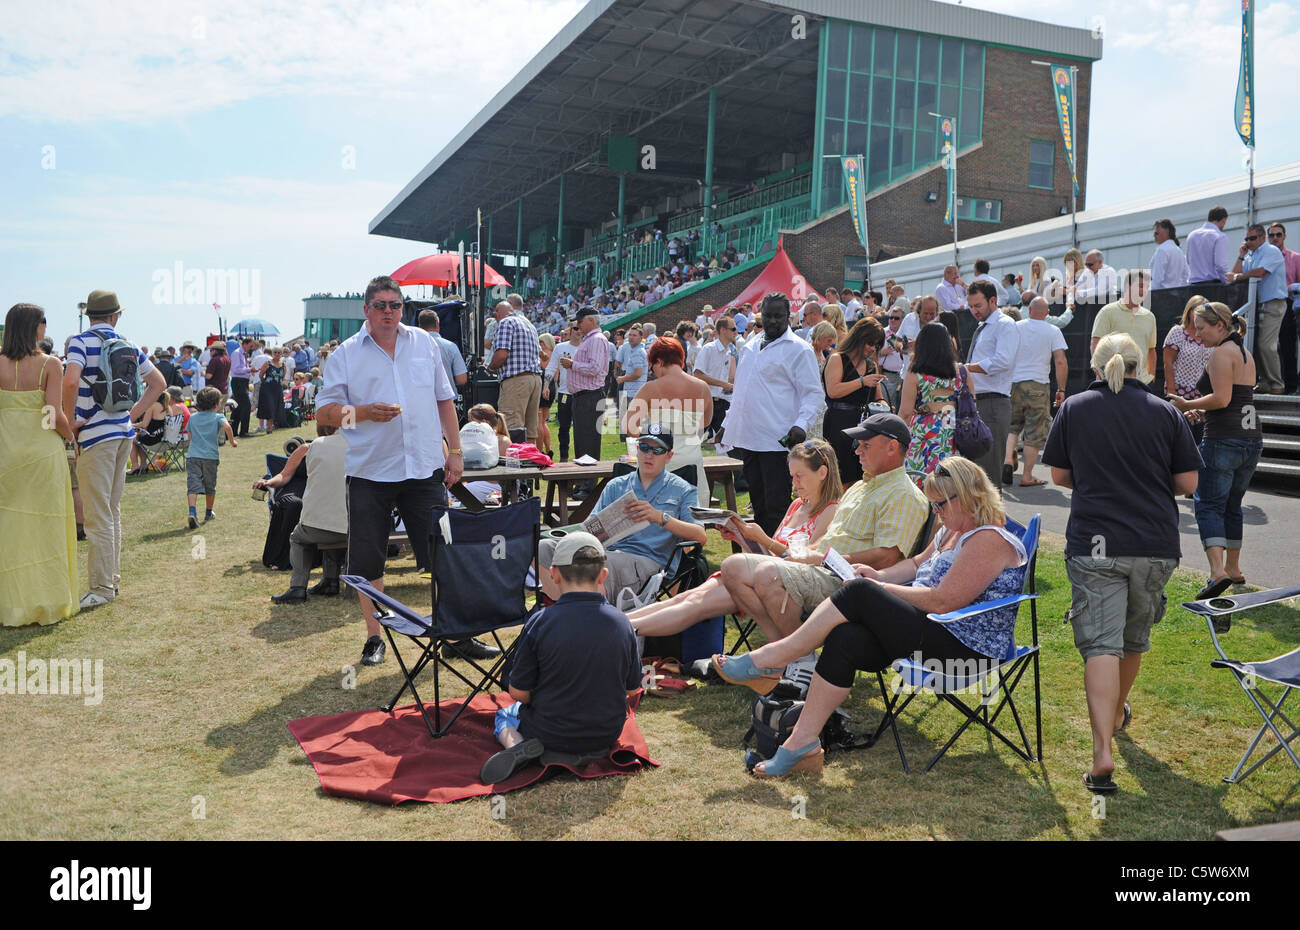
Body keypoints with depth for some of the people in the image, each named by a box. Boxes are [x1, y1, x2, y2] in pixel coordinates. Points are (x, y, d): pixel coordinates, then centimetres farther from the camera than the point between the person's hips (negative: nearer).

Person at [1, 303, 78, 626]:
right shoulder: (50, 364, -8)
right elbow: (56, 415, -12)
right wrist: (71, 434, 6)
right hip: (44, 450, -2)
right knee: (45, 524, 6)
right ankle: (49, 603, 11)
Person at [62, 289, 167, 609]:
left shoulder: (81, 342, -10)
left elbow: (71, 381, -27)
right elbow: (158, 383, 15)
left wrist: (70, 420, -14)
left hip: (95, 435, -6)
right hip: (124, 433, 7)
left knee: (98, 515, -2)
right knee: (112, 511, 16)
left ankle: (101, 587, 2)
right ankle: (112, 578, 23)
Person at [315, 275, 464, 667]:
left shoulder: (424, 343, 9)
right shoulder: (346, 355, 2)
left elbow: (444, 399, 14)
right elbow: (324, 412, 0)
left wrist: (455, 450, 9)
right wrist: (364, 412, -17)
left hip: (425, 468, 1)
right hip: (370, 472, -1)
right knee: (367, 561, 5)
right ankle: (374, 637, 21)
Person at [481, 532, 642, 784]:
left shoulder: (540, 623, -20)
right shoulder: (621, 623, -11)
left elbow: (518, 692, -12)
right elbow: (632, 688, 1)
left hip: (550, 734, -4)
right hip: (607, 733, 4)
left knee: (505, 715, 28)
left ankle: (518, 746, -5)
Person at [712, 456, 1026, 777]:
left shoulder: (989, 540, -17)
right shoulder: (952, 531, 16)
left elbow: (943, 602, -22)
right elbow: (918, 564, 29)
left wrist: (882, 590, -11)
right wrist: (881, 576, 7)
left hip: (964, 649, -9)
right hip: (932, 632, 9)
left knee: (859, 593, -21)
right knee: (846, 639, -17)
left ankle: (773, 658, -14)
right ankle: (802, 743, -17)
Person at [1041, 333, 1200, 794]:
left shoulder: (1073, 409, 1)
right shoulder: (1165, 413, 2)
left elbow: (1059, 475, 7)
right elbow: (1188, 483, 3)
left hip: (1094, 543, -2)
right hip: (1155, 544, 2)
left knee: (1101, 645, -8)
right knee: (1135, 638, 22)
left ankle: (1103, 752, -20)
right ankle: (1117, 713, 44)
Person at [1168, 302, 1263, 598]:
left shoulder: (1221, 353, -10)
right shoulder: (1245, 354, 18)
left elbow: (1221, 398, -19)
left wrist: (1187, 405, -7)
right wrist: (1199, 409, 20)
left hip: (1223, 440, -9)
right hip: (1252, 438, 9)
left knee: (1209, 505, -8)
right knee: (1232, 505, 18)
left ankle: (1218, 571, -20)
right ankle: (1234, 568, 25)